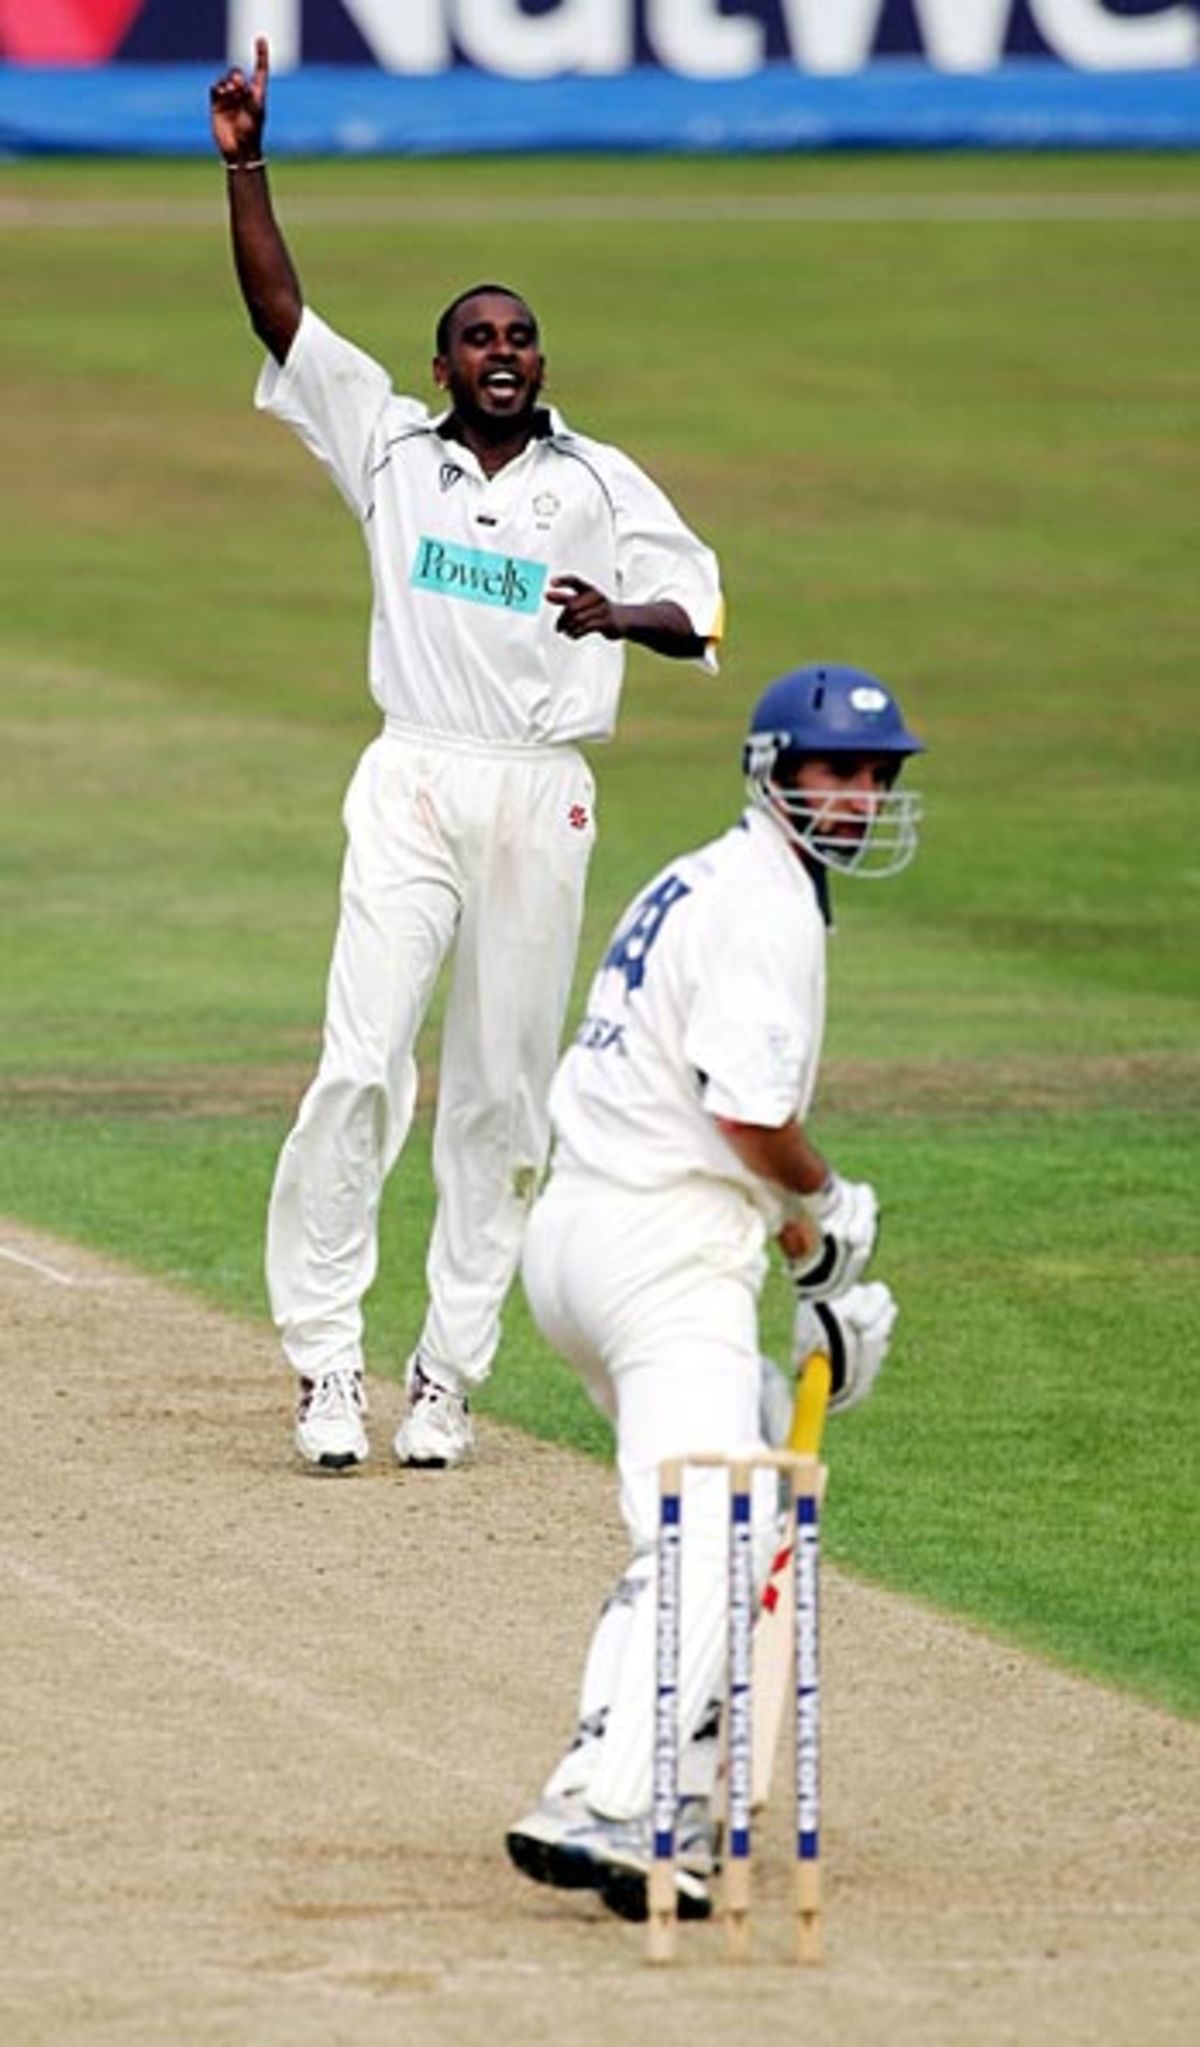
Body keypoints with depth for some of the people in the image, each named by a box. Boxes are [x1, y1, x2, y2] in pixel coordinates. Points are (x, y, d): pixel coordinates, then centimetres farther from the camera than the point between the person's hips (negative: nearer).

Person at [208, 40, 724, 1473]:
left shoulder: (601, 482, 10)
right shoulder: (389, 447, 10)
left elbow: (699, 611, 2)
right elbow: (279, 315, 3)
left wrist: (619, 615, -20)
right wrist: (244, 167, -6)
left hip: (544, 797, 1)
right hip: (414, 786, -1)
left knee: (501, 1096, 3)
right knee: (361, 1068, -13)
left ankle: (449, 1371, 10)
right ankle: (325, 1359, -11)